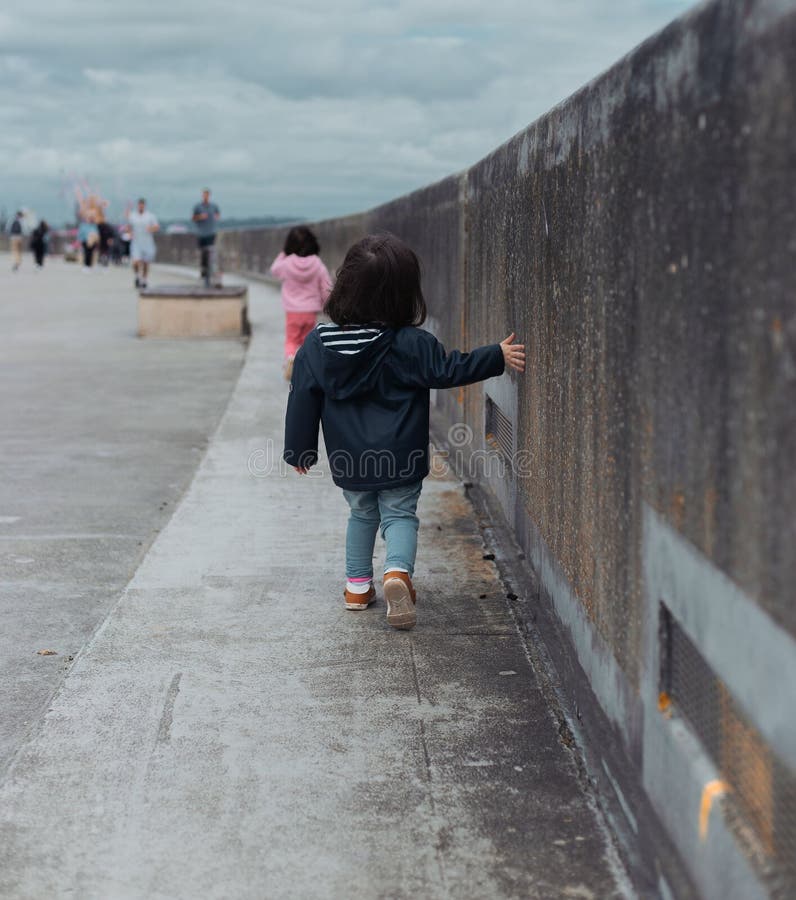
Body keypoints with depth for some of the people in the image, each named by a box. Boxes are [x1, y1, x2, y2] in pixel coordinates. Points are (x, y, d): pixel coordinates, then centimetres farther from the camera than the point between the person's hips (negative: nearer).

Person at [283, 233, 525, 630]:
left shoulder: (317, 344, -5)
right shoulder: (411, 345, -15)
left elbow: (303, 398, 0)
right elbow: (449, 369, -12)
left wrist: (300, 449, 10)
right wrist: (497, 357, -5)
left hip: (348, 460, 3)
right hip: (401, 459, -3)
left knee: (361, 514, 23)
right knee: (400, 515, 9)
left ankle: (357, 584, 25)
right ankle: (397, 570, -17)